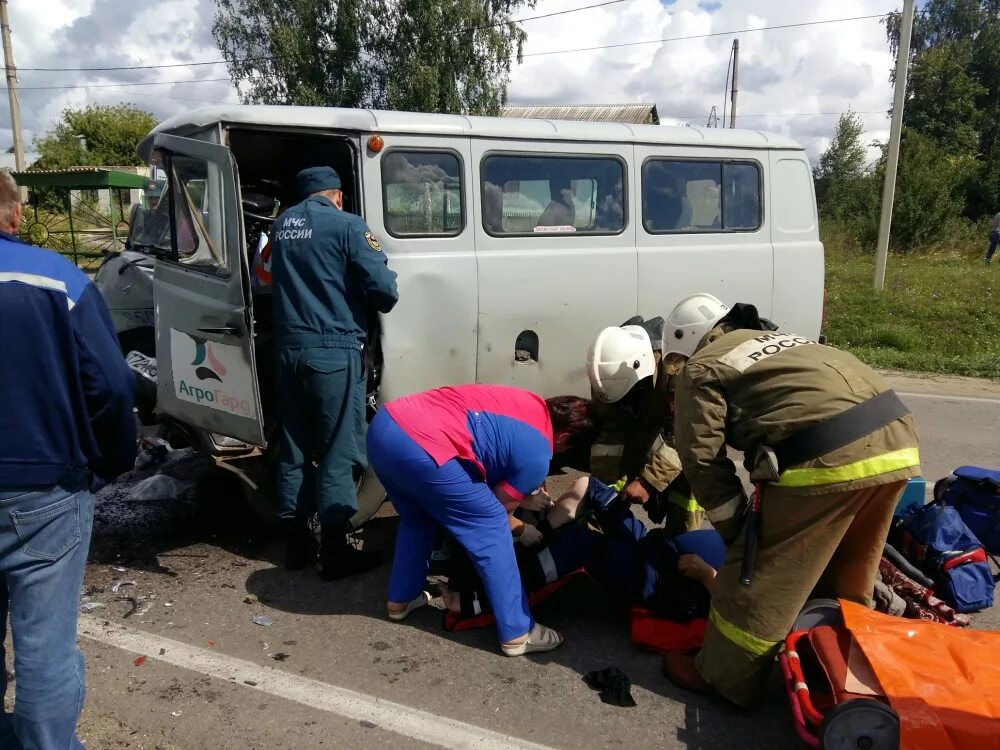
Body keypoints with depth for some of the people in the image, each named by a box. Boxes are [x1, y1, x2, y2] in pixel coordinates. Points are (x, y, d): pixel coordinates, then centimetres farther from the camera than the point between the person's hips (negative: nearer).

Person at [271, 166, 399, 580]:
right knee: (339, 451, 0)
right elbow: (383, 288, -12)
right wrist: (385, 298, 9)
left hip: (289, 349, 7)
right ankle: (335, 551, 7)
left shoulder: (281, 225, 13)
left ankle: (296, 541, 24)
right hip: (334, 351, -7)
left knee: (295, 447, 14)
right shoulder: (347, 226, -7)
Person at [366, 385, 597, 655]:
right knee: (491, 531, 6)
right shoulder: (538, 453, 3)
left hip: (384, 424, 9)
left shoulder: (528, 404, 25)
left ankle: (401, 600, 45)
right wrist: (522, 531, 32)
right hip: (421, 448, -9)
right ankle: (517, 634, 15)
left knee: (418, 517, 32)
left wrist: (522, 495, 42)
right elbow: (495, 513, 13)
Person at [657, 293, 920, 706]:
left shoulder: (701, 368, 7)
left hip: (826, 456, -9)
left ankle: (721, 677, 22)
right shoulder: (772, 339, 31)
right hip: (896, 438, 9)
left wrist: (735, 528, 10)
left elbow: (702, 458, 1)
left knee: (760, 577, 8)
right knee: (846, 577, 26)